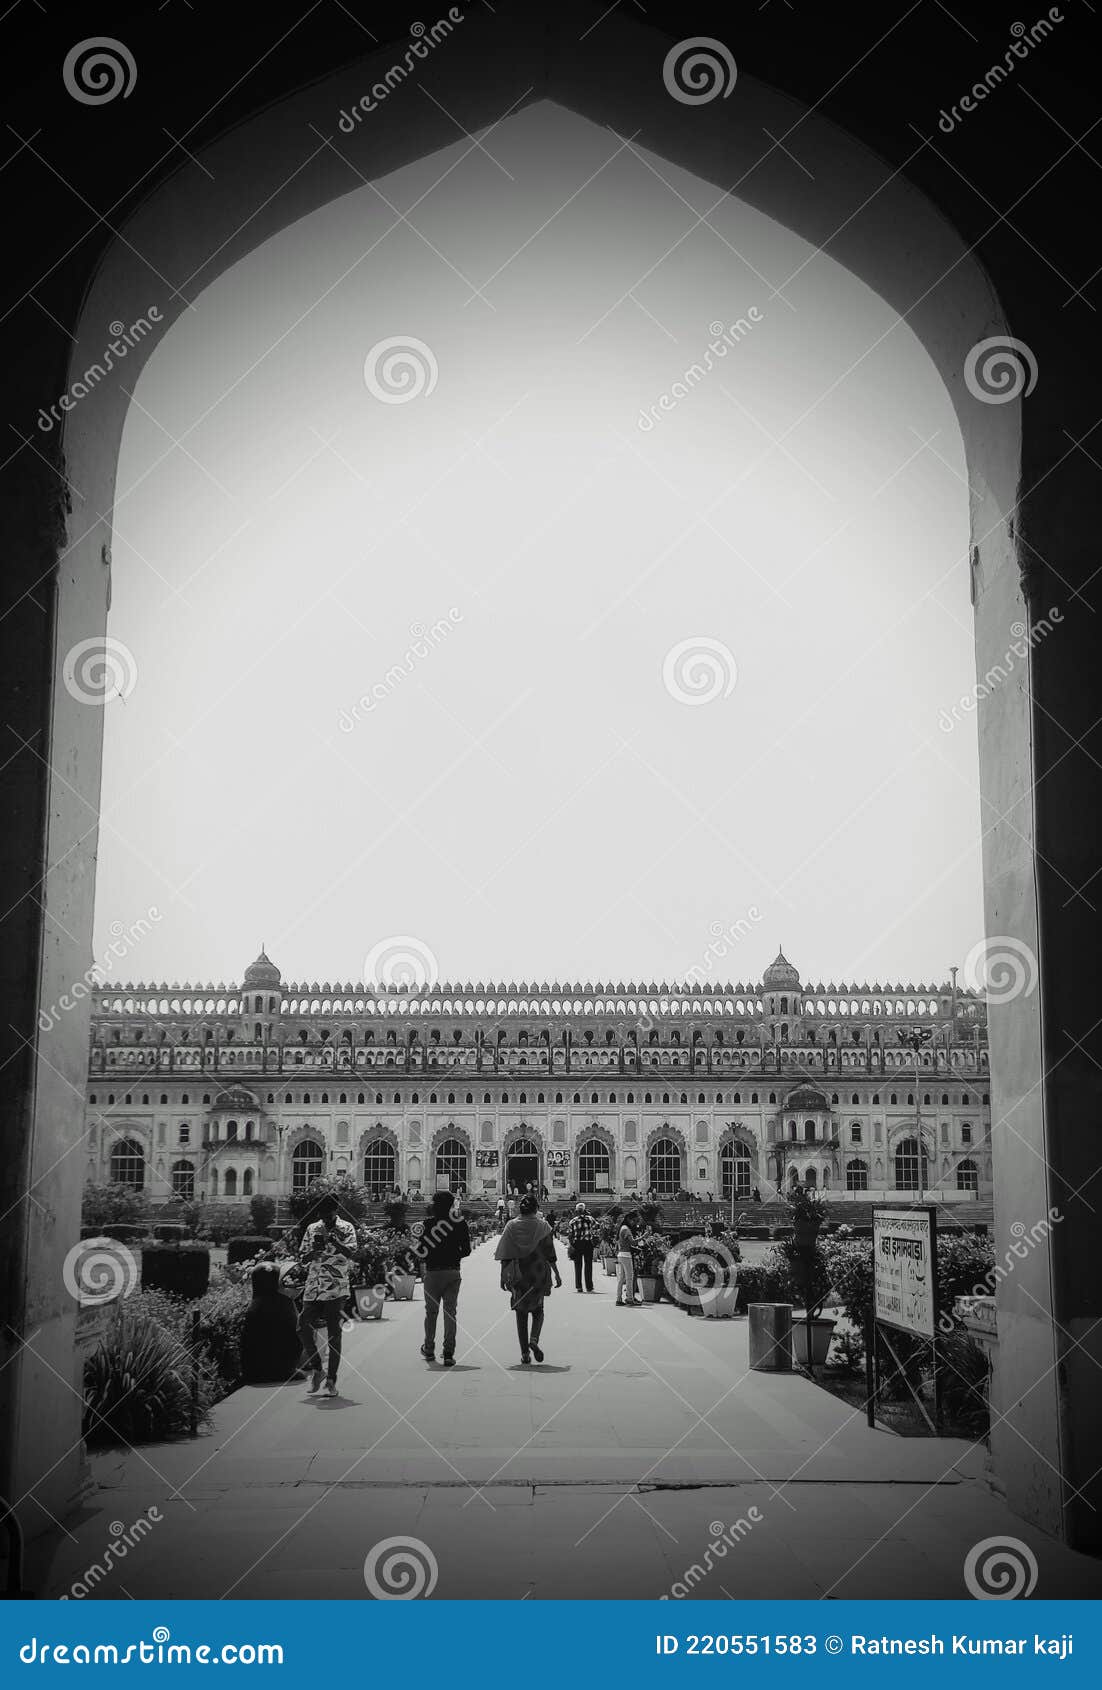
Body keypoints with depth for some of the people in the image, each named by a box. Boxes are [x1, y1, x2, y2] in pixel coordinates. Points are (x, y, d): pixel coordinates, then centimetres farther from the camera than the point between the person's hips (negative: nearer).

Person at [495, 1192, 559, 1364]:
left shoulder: (512, 1226, -2)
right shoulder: (542, 1225, -3)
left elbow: (505, 1255, -3)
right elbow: (550, 1253, -3)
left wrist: (503, 1275, 3)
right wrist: (556, 1273, 5)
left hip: (518, 1275, 0)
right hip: (539, 1273, 0)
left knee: (521, 1313, 10)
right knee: (537, 1310, 16)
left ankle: (525, 1353, 6)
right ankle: (534, 1339, -10)